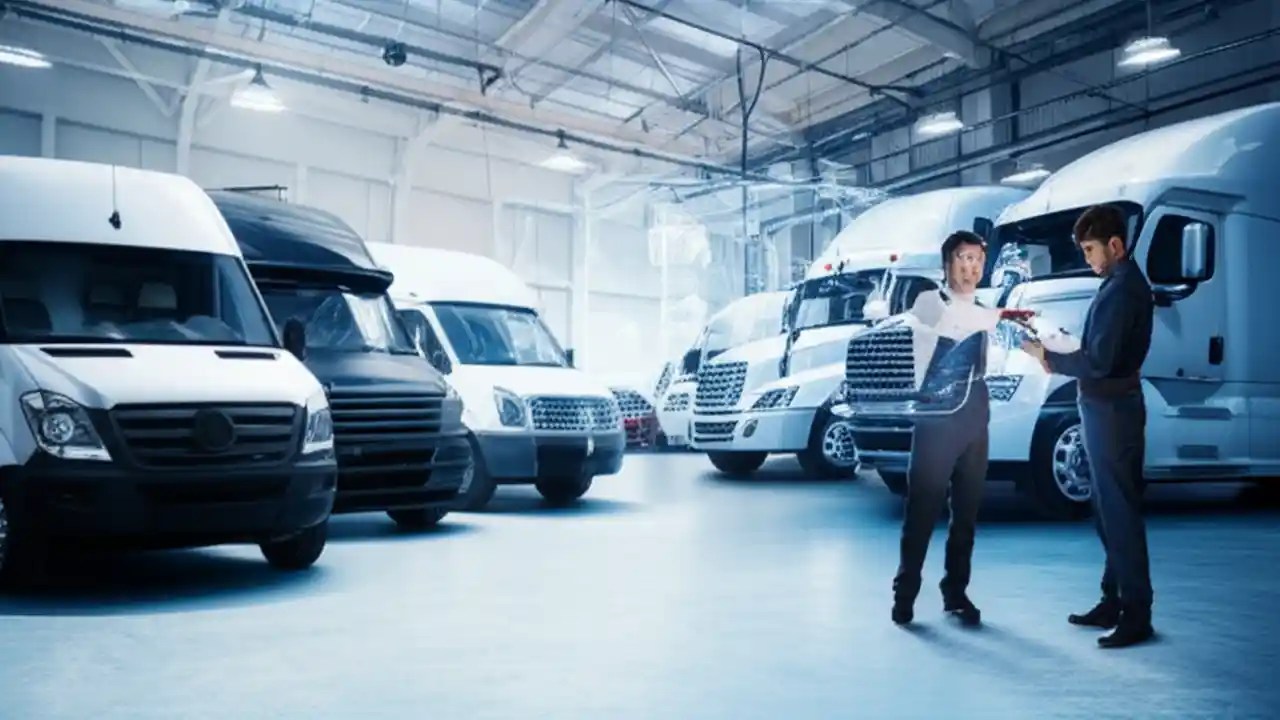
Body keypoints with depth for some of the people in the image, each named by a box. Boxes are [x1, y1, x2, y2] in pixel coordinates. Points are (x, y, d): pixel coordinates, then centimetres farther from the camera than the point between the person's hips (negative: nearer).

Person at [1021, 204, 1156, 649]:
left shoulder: (1120, 290, -18)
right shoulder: (1126, 284, 14)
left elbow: (1098, 362, -24)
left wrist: (1051, 359, -11)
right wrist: (1063, 355, 7)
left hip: (1111, 411, -11)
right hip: (1107, 408, 11)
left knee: (1121, 513, -4)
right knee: (1109, 510, 15)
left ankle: (1137, 615, 4)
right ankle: (1113, 603, 25)